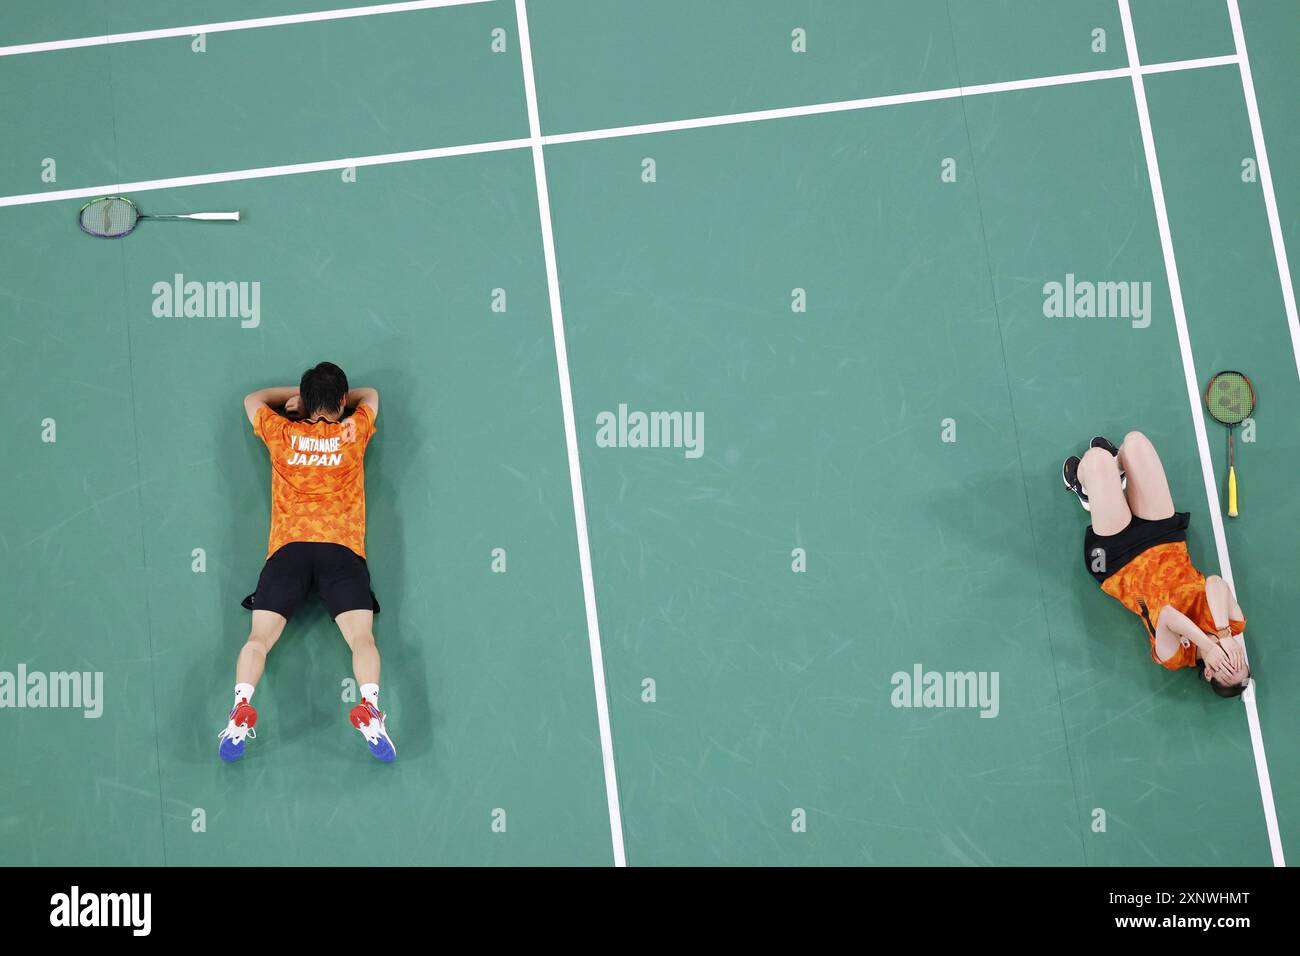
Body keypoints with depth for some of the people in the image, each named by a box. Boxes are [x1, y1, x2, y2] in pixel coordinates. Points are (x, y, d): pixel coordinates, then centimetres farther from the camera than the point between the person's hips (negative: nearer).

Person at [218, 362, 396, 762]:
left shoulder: (282, 434, 13)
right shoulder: (353, 432, 12)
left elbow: (253, 399, 36)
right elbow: (370, 395, 35)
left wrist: (302, 396, 42)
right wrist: (334, 397, 38)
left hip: (288, 548, 1)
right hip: (342, 549, -1)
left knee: (259, 637, -4)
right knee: (362, 637, -10)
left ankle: (241, 707, -28)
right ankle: (369, 708, -35)